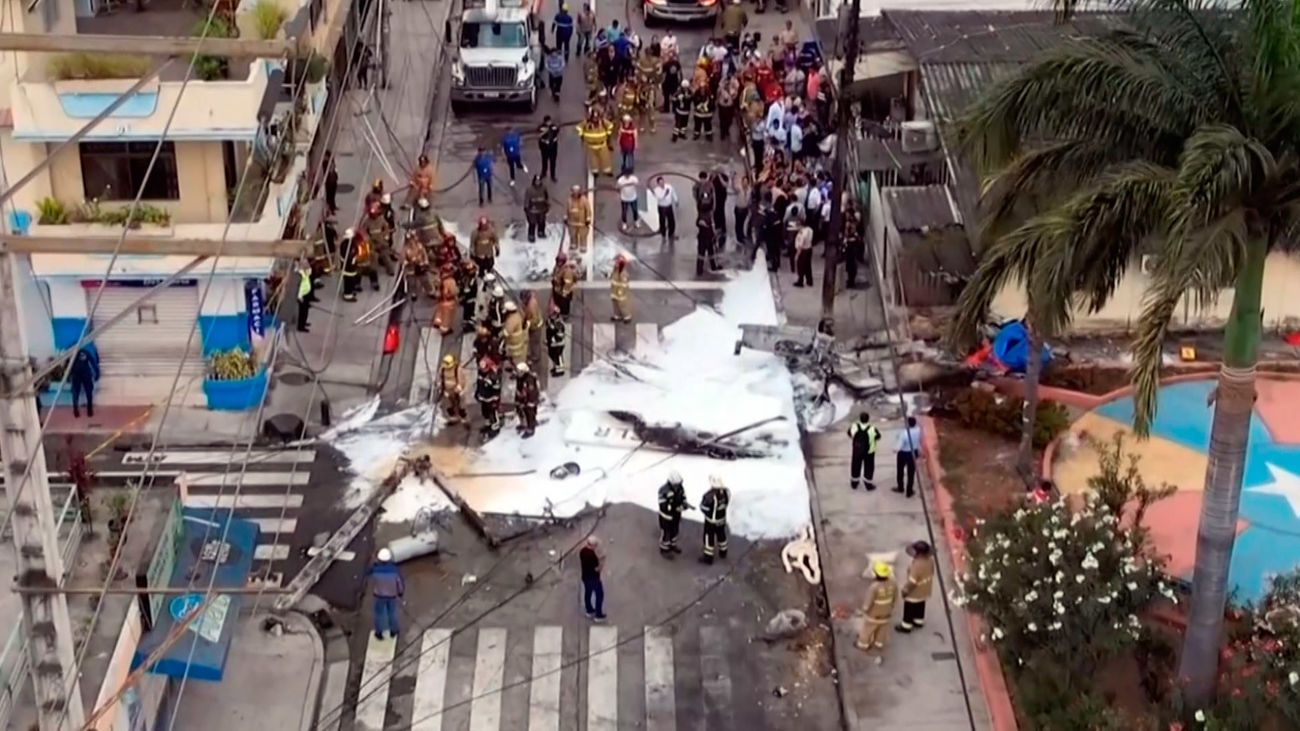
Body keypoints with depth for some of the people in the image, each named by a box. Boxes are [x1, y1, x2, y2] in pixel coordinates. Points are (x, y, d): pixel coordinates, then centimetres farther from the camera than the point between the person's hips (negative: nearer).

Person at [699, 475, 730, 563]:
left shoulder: (710, 496, -36)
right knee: (721, 534, 27)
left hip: (711, 520, -6)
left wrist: (703, 500, -6)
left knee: (709, 537, 13)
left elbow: (704, 509, -23)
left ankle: (708, 557, 27)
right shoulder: (725, 491, -17)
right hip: (722, 518, 6)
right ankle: (723, 552, 47)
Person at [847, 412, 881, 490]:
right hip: (869, 452, -2)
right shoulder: (872, 429, -23)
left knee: (856, 466, 19)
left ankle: (854, 483, 33)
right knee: (869, 467, 15)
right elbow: (878, 437, -6)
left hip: (857, 451, 2)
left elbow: (850, 435, 0)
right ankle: (869, 485, 23)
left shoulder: (854, 427, -18)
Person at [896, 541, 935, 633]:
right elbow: (931, 572, 4)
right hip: (924, 590, 8)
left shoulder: (918, 565, -38)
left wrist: (906, 590, -16)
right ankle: (919, 621, 49)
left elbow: (912, 581, -30)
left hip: (915, 592, -8)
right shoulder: (930, 559, -13)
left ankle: (906, 626, 31)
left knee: (909, 608, 14)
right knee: (920, 606, 29)